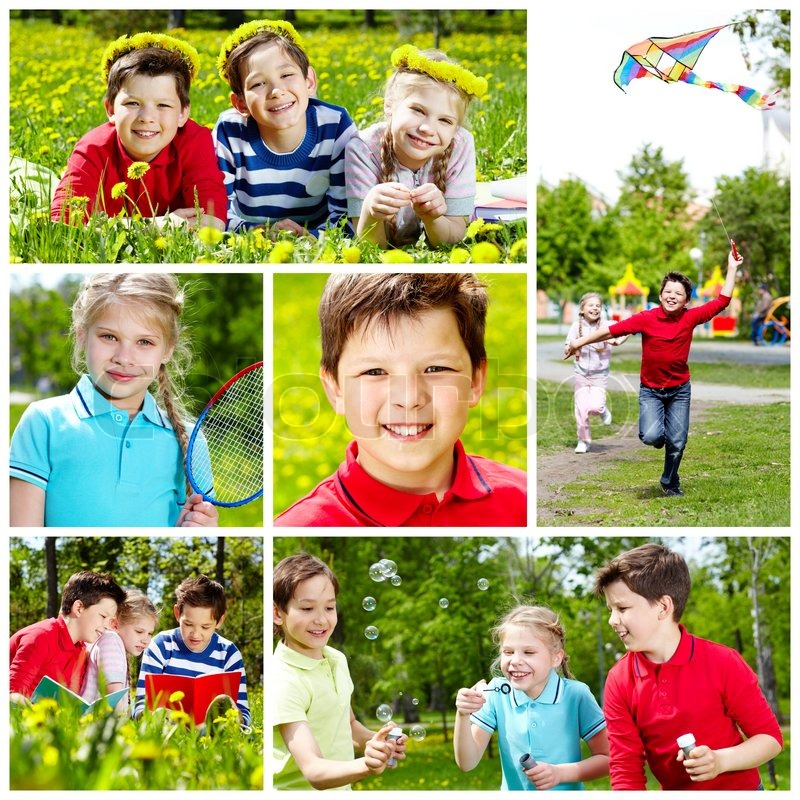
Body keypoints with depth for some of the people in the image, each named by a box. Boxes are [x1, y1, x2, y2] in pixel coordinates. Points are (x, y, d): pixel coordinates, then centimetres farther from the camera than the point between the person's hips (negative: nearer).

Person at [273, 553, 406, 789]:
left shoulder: (338, 659, -2)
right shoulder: (283, 681, -22)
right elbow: (314, 771, -29)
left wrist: (375, 741, -4)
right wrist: (365, 765, -43)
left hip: (342, 789, 6)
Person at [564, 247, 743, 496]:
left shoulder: (691, 317, -9)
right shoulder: (646, 318, -14)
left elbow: (721, 301, -4)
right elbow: (612, 330, -12)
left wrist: (732, 269, -7)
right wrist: (580, 342, -9)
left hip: (679, 389, 2)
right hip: (650, 390, -2)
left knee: (677, 443, 5)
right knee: (651, 436, -20)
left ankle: (670, 483, 33)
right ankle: (660, 432, 20)